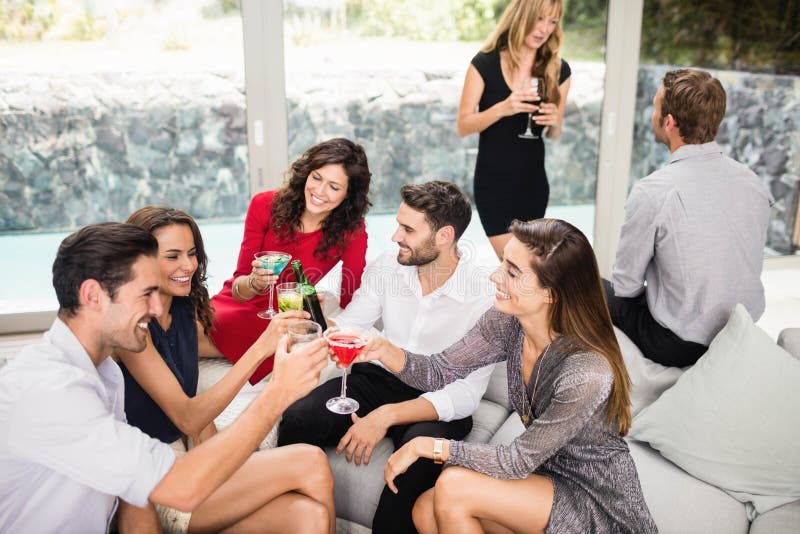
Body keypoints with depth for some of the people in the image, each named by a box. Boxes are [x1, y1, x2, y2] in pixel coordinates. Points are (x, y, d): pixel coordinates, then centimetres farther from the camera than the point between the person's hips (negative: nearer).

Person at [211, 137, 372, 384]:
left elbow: (349, 302, -8)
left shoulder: (352, 231, -11)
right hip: (234, 307, 2)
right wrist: (254, 283, -31)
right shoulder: (265, 206, -10)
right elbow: (238, 286, -8)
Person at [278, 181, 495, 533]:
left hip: (439, 400, -4)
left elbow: (468, 394, -20)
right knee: (296, 419, -21)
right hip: (379, 377, 4)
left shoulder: (483, 297, -17)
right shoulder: (386, 267, -2)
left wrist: (386, 415, -30)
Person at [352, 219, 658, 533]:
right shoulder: (507, 322, -12)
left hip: (600, 505, -6)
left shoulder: (587, 372, -32)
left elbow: (519, 460, -23)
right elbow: (439, 372, -4)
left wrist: (428, 446, -20)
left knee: (453, 487, -22)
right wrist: (383, 350, -21)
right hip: (547, 469, 6)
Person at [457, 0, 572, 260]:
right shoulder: (484, 64, -8)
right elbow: (462, 126, -8)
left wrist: (554, 122, -12)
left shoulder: (559, 71, 1)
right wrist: (502, 109, -23)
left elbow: (554, 135, 11)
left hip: (534, 181, 4)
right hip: (494, 182, -4)